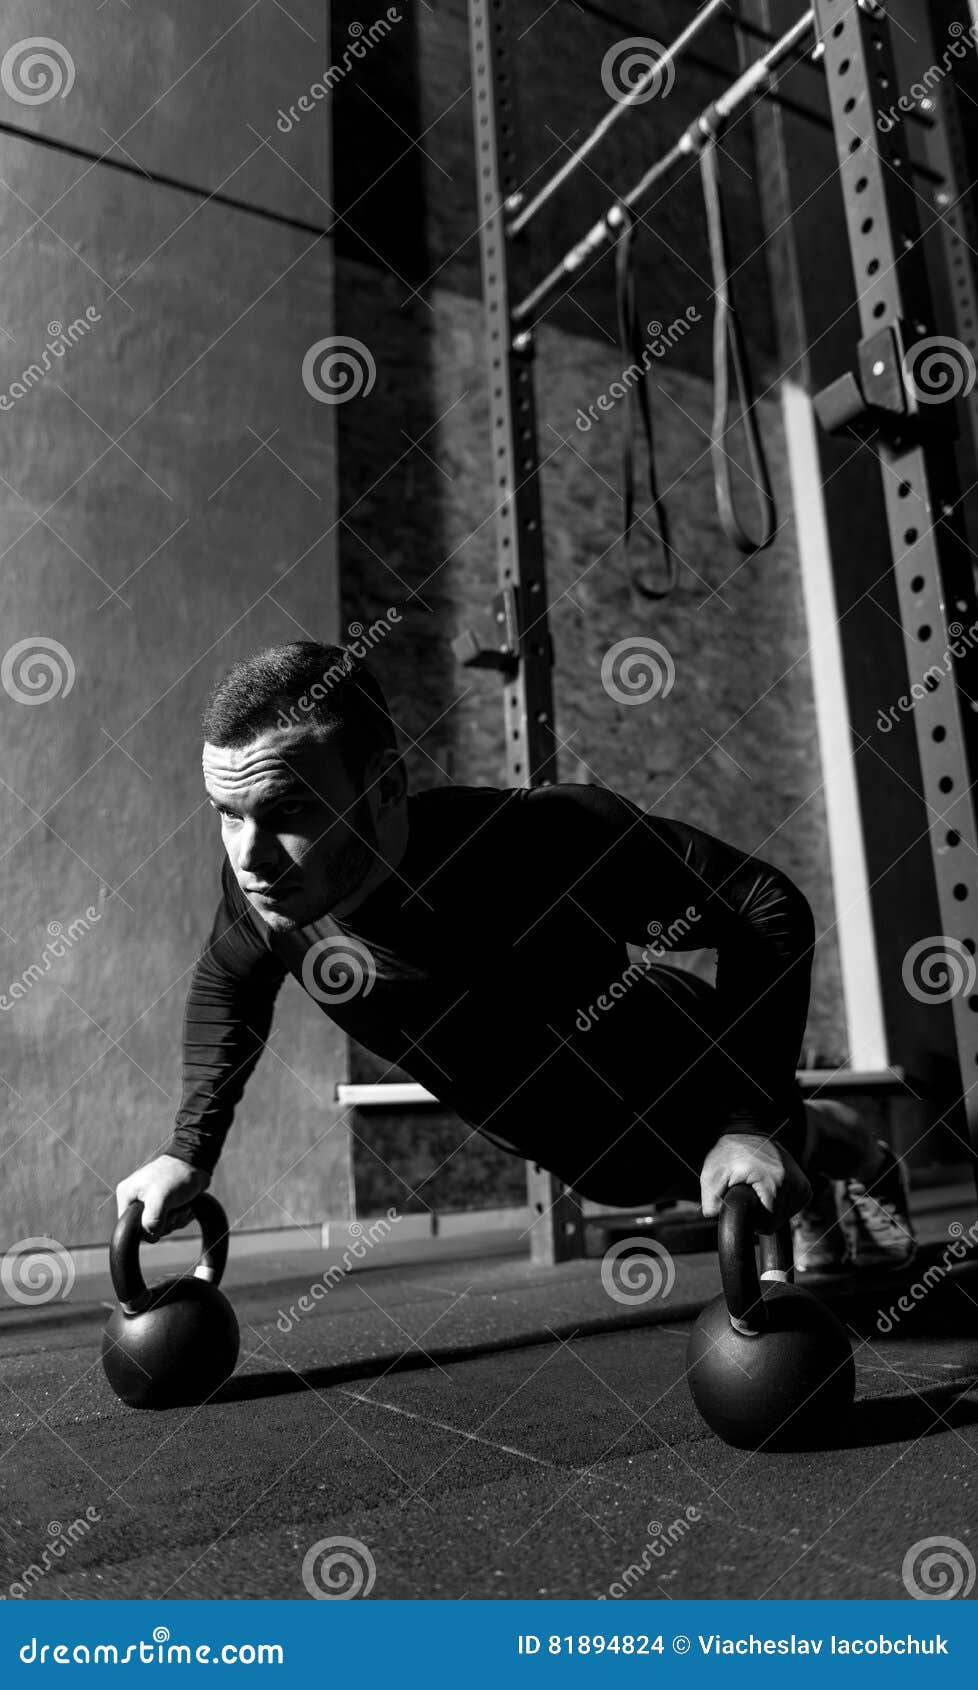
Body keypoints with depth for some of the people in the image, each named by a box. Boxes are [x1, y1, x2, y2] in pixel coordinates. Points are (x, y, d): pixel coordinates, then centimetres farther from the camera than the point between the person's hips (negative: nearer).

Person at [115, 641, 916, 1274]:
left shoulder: (538, 844, -46)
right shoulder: (262, 884, -29)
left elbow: (771, 909, -36)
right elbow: (227, 980, -4)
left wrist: (750, 1122, -43)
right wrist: (189, 1153, -8)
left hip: (678, 1069, -5)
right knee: (636, 1181, 34)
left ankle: (845, 1149, 57)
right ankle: (814, 1202, 64)